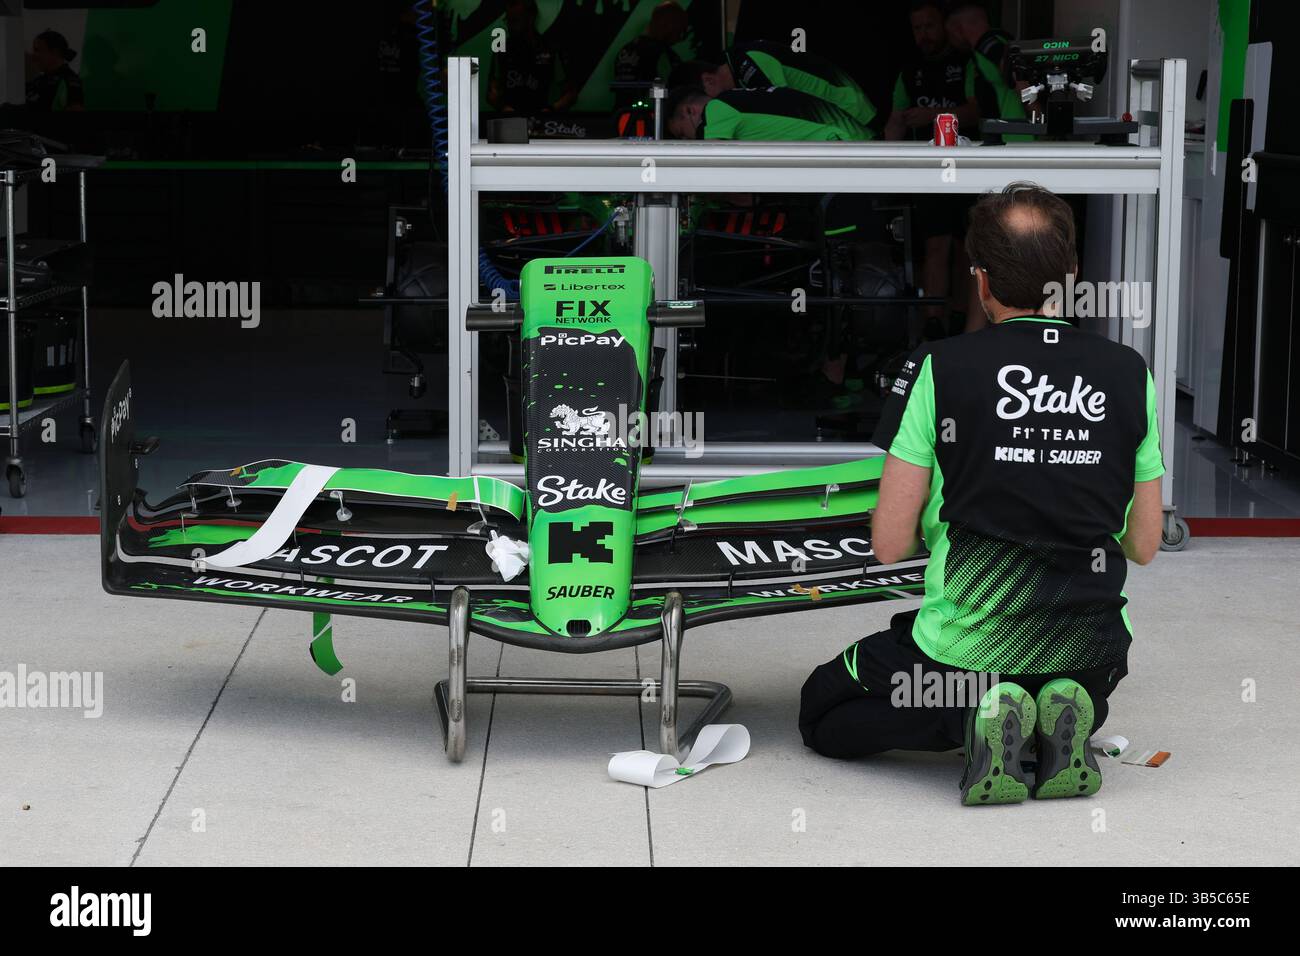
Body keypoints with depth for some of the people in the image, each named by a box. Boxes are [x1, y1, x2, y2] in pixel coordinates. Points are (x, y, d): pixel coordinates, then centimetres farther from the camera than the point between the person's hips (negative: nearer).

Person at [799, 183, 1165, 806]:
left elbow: (890, 544, -7)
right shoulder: (1130, 374, 0)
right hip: (1091, 653, 4)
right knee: (1068, 693, 40)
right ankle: (1061, 720, 3)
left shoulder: (939, 369, -9)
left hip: (967, 649, -4)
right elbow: (1143, 545, 6)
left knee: (821, 714, 20)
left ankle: (975, 719, -5)